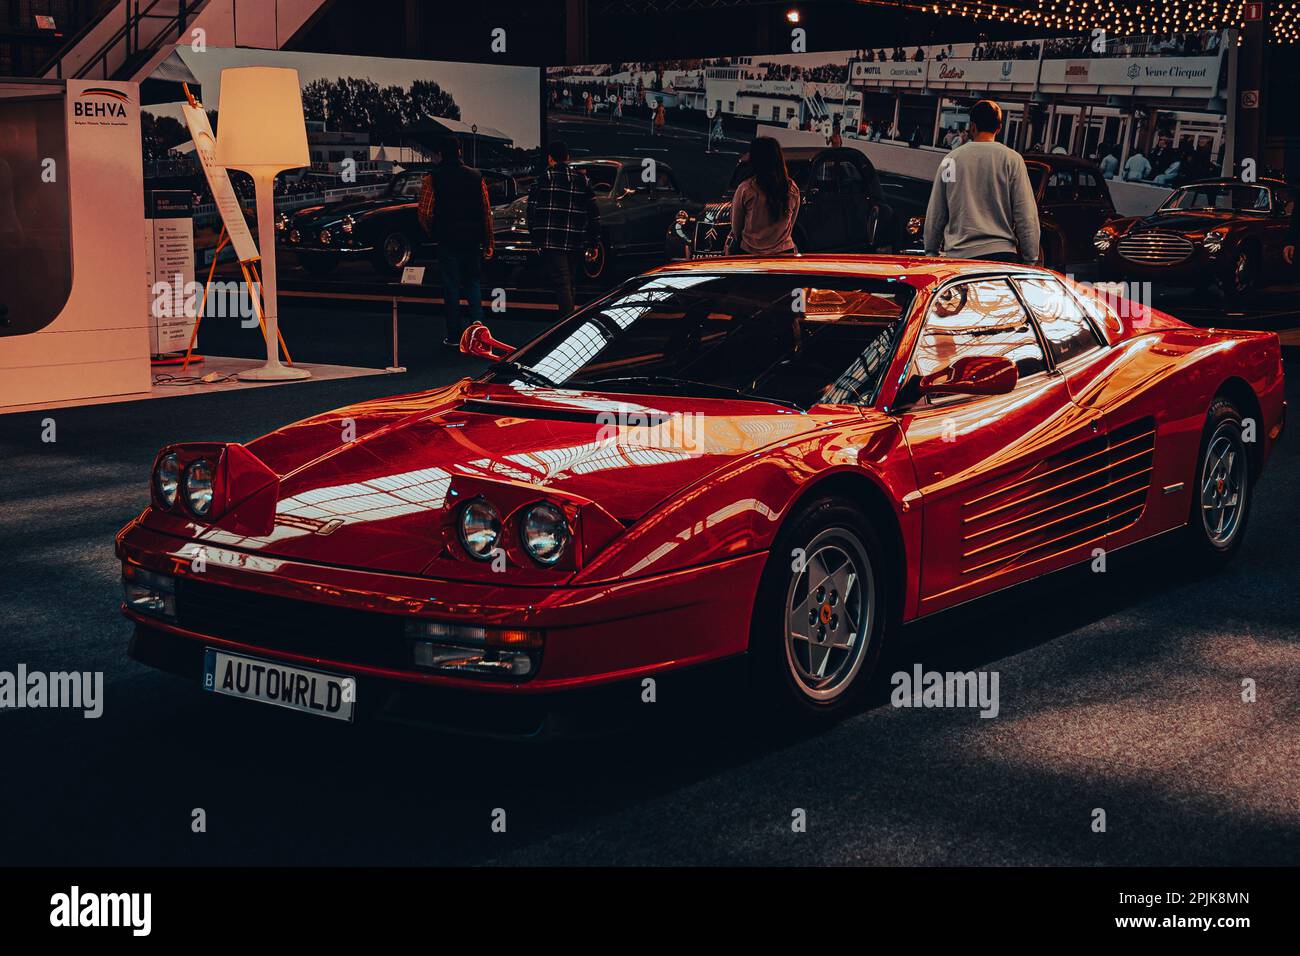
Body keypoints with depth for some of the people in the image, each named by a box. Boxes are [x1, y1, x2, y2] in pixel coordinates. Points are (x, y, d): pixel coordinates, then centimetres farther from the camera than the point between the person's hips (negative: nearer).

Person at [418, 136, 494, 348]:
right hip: (473, 240, 2)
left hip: (447, 241, -2)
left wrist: (431, 233, 6)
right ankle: (477, 323, -5)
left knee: (451, 287, 5)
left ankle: (454, 336, 9)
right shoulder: (476, 177, 4)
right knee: (473, 283, 15)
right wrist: (488, 244, 7)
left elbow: (424, 211, -12)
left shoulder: (433, 178, -5)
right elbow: (487, 212, 2)